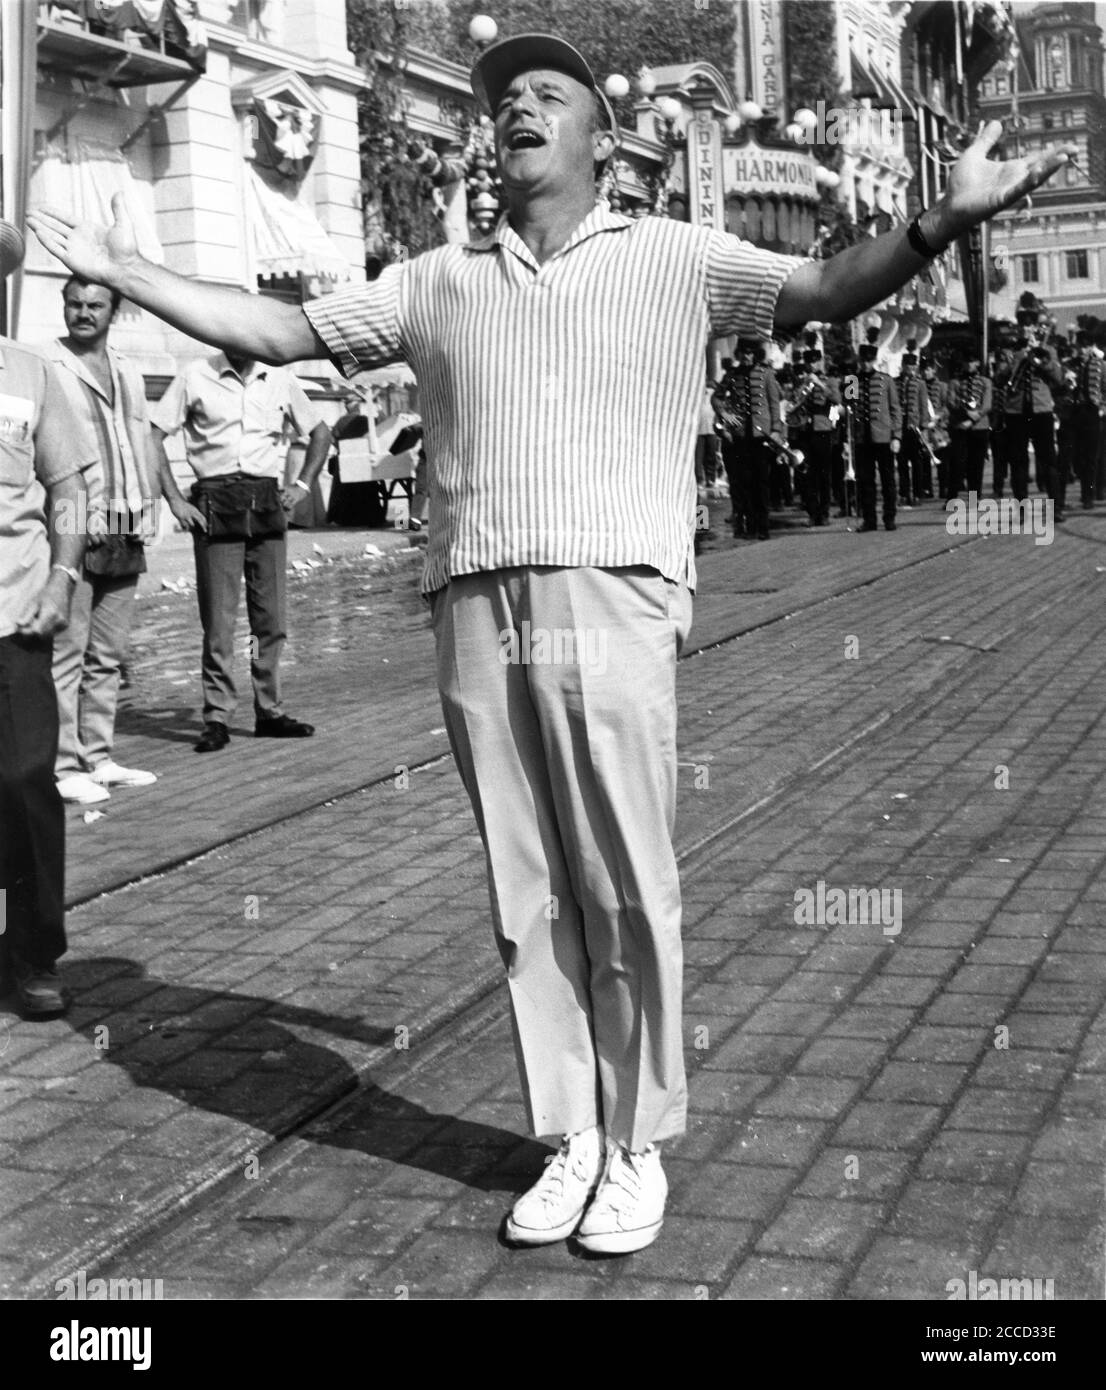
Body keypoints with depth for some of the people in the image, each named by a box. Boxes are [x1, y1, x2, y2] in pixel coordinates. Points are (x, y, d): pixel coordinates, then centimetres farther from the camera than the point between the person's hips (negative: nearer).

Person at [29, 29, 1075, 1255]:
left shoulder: (677, 258, 9)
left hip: (611, 607, -3)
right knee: (526, 897, 8)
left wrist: (940, 219, -19)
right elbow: (281, 330, 21)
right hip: (476, 617, 3)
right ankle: (570, 1140, 20)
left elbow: (819, 291, -2)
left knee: (628, 893, 0)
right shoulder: (437, 280, 18)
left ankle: (637, 1147, 14)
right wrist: (126, 272, 19)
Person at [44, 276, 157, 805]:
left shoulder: (128, 373, 18)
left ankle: (98, 758, 18)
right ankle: (63, 767, -4)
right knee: (66, 654, -7)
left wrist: (143, 515, 13)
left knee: (108, 657, 10)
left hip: (123, 537, 6)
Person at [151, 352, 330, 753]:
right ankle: (217, 718, 1)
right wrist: (174, 500, -4)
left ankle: (270, 712, 15)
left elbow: (320, 432, 23)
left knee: (271, 617, 6)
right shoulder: (195, 376, 3)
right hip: (216, 503, -3)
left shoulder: (280, 379, 11)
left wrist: (302, 485, 10)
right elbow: (153, 436, 3)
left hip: (267, 503, 3)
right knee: (218, 618, -5)